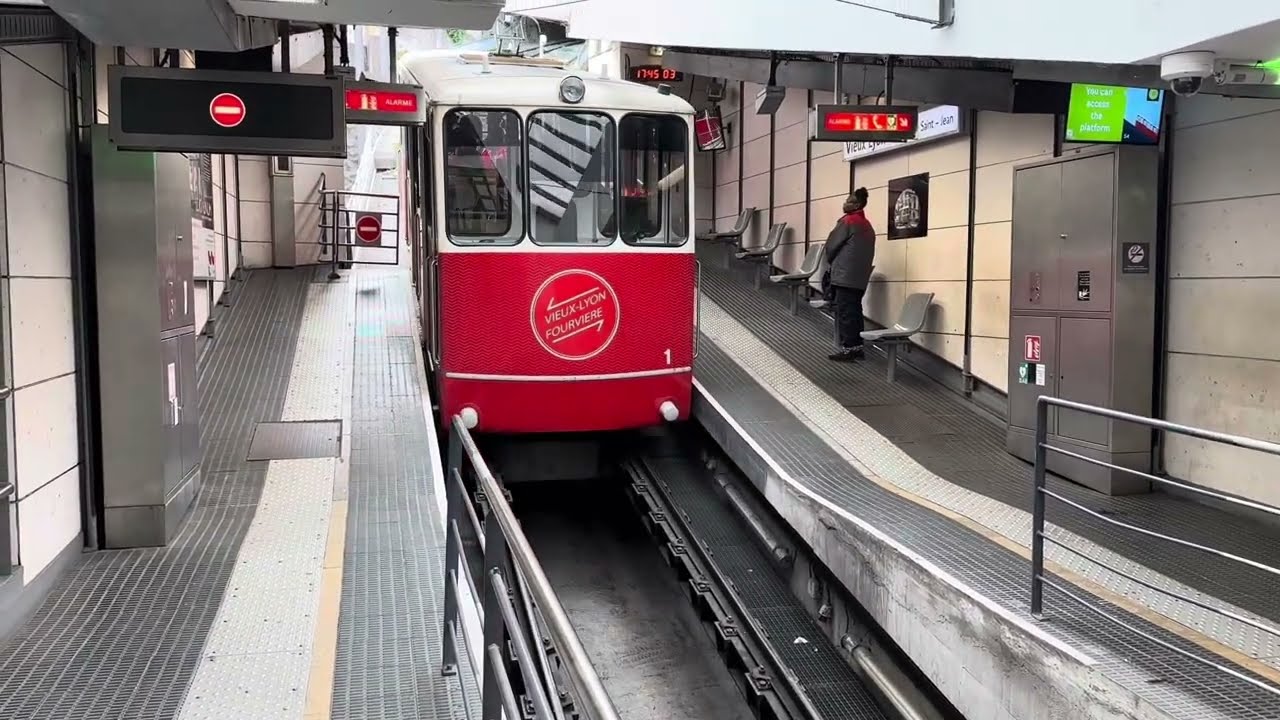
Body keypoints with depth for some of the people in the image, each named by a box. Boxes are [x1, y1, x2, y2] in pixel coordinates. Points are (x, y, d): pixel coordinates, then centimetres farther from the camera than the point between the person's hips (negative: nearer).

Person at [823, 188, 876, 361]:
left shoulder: (847, 221, -9)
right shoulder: (867, 225, 15)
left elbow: (831, 245, -5)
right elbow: (865, 251, 17)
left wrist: (830, 262, 14)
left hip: (844, 274, -8)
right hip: (860, 276, 8)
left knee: (844, 312, -6)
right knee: (855, 311, 10)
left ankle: (848, 348, -8)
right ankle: (857, 346, 11)